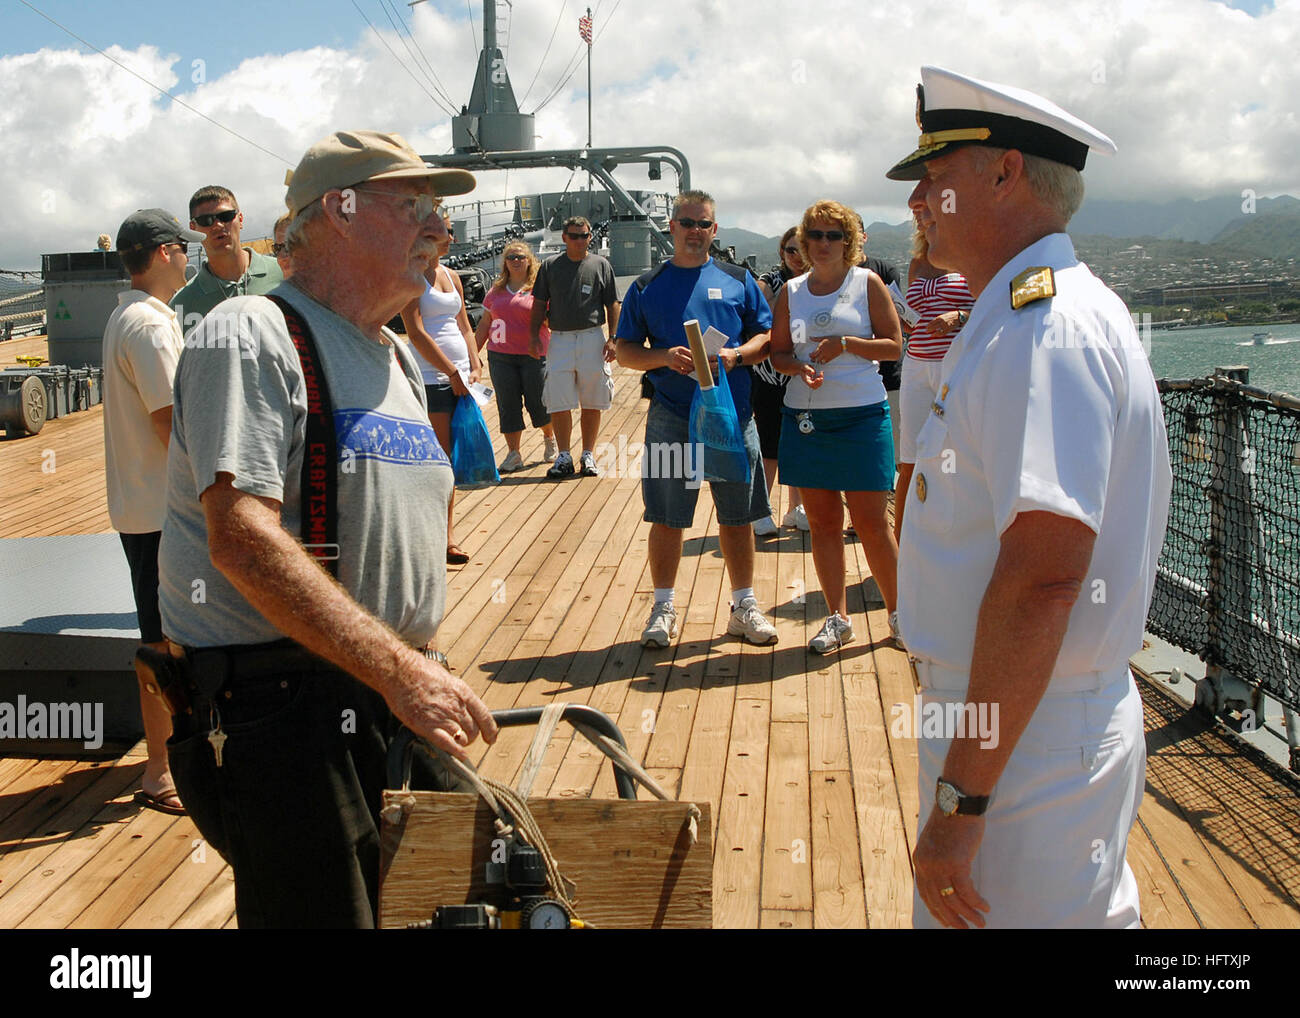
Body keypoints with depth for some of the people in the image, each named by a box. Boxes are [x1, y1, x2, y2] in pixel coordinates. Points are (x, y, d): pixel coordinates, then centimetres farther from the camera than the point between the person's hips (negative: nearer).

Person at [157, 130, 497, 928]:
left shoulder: (399, 360, 18)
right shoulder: (253, 336, -11)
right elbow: (242, 537, -23)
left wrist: (425, 671, 17)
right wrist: (396, 669, -27)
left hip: (390, 702, 9)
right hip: (277, 708, -8)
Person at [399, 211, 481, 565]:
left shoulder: (451, 276, 16)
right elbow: (416, 333, -14)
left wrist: (475, 367, 6)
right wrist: (452, 372, -14)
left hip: (459, 376, 7)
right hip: (431, 377, -7)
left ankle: (447, 533, 17)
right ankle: (443, 536, 0)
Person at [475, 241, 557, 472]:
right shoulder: (496, 291, 13)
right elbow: (484, 324, 17)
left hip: (534, 355, -3)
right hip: (500, 356, 3)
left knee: (537, 403, 1)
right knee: (508, 405, 1)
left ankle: (550, 437, 30)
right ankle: (513, 454, 8)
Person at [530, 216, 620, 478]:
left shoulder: (601, 266, 7)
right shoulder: (550, 266, 9)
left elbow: (612, 305, 6)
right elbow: (539, 304, 11)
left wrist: (612, 338, -3)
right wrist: (535, 336, 1)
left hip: (592, 337, 0)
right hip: (560, 338, 1)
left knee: (592, 403, 4)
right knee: (559, 403, -3)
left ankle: (588, 456, 14)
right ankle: (564, 457, 5)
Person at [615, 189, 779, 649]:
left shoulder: (738, 281, 10)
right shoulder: (646, 287, 7)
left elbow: (766, 336, 10)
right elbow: (625, 352, 6)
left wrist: (735, 355, -10)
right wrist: (664, 357, -13)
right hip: (671, 417, -1)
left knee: (737, 516, 8)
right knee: (667, 519, 3)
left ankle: (744, 606, 21)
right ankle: (663, 609, 16)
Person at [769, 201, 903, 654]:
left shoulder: (867, 283, 2)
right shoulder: (791, 292, 10)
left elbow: (894, 344, -1)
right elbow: (777, 353, 11)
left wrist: (845, 345, -14)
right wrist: (799, 366, -10)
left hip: (862, 415, -3)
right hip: (805, 416, 3)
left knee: (871, 522, -2)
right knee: (822, 521, 6)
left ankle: (898, 613, 15)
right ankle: (838, 619, 16)